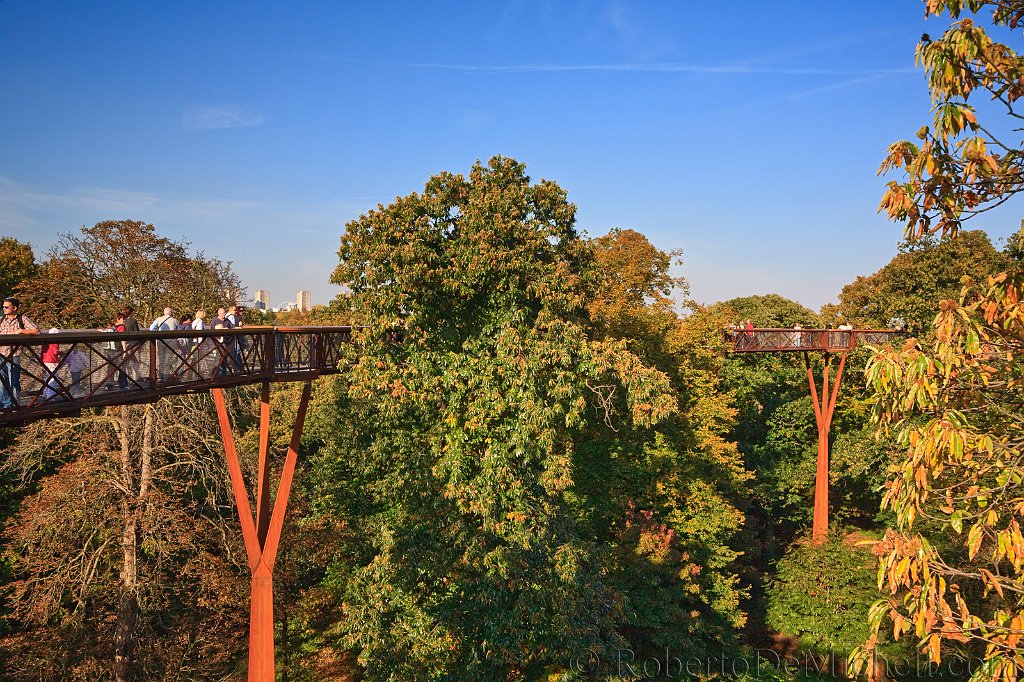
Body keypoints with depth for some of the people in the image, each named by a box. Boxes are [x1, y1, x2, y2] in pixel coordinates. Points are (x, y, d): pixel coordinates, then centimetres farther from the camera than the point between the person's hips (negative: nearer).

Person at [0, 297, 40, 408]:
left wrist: (21, 330, -15)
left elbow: (37, 331, -9)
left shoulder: (22, 319, -2)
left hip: (14, 355, -4)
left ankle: (14, 404, 13)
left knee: (14, 382, 2)